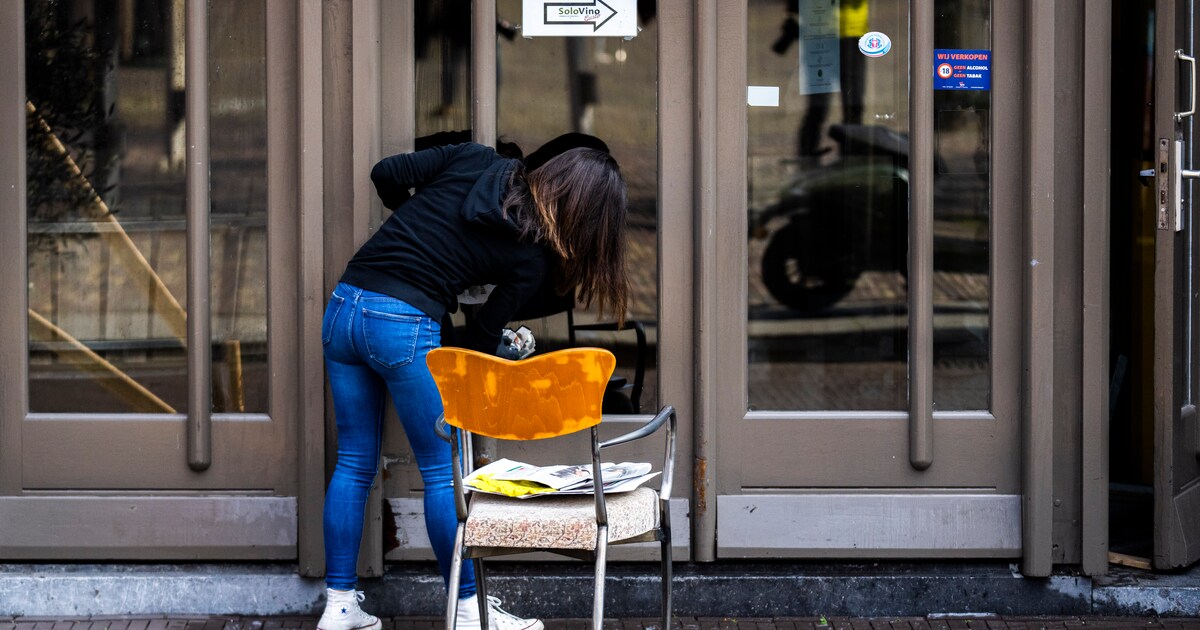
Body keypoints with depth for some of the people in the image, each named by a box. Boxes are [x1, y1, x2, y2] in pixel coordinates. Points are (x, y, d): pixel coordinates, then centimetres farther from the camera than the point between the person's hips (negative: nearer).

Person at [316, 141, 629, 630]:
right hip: (405, 324, -6)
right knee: (443, 472, 7)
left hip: (343, 304, 6)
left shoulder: (476, 160, 7)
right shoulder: (533, 256, -2)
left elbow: (386, 174, 7)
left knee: (354, 462, 15)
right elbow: (482, 334, 3)